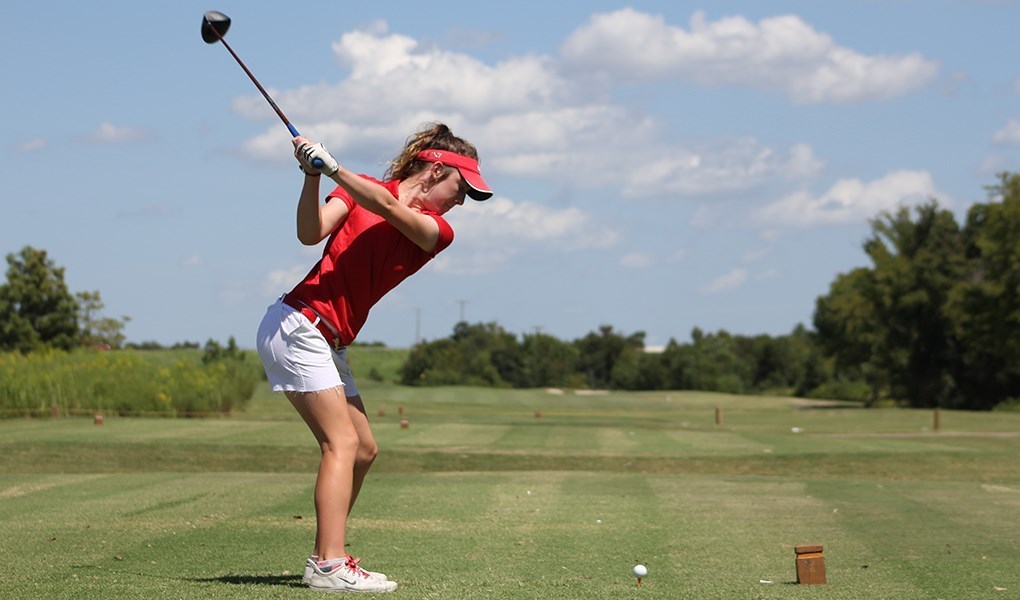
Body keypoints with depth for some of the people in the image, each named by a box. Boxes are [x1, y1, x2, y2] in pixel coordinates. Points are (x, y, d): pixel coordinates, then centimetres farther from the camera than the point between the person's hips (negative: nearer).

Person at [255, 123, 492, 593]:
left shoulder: (437, 231, 6)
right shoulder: (358, 188, 0)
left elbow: (390, 208, -13)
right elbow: (311, 234, -13)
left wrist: (333, 169, -25)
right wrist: (313, 176, -26)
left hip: (330, 343, 7)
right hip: (296, 324, -7)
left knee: (364, 449, 5)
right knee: (343, 442, -15)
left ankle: (327, 557, 10)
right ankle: (329, 565, -21)